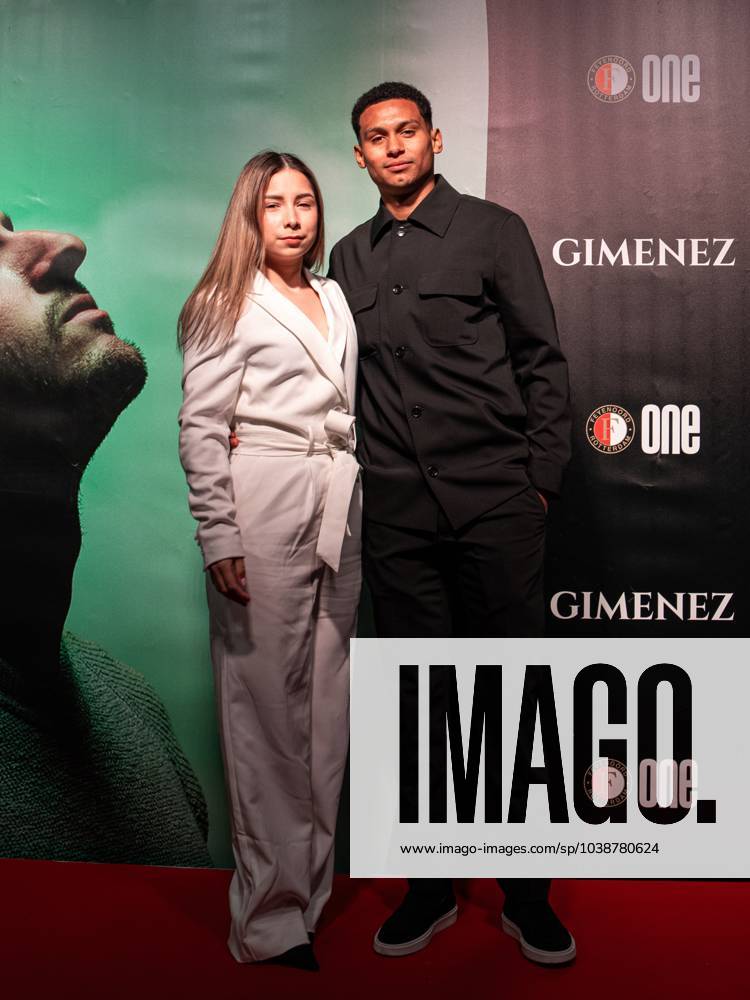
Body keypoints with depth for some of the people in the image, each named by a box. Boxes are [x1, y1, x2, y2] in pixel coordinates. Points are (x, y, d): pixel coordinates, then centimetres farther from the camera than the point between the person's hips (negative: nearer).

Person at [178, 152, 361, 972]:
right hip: (263, 511, -6)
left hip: (336, 511, 6)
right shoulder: (227, 304, 1)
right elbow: (200, 428, -5)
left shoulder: (335, 297, 18)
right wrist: (219, 538, -12)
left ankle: (313, 887, 24)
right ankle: (271, 914, 12)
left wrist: (354, 505, 10)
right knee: (267, 706, -1)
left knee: (326, 701, 9)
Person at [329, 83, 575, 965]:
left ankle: (526, 895, 21)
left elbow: (542, 360, 2)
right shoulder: (348, 256, 15)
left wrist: (540, 480, -4)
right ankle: (432, 886, 26)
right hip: (396, 512, 4)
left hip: (493, 502, -3)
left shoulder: (492, 231, 5)